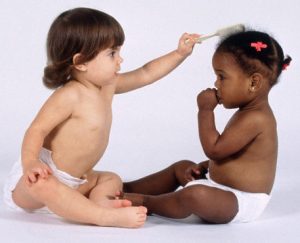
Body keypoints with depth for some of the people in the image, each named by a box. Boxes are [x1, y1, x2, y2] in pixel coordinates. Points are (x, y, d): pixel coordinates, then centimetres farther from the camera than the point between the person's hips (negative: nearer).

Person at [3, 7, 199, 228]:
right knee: (41, 185, -39)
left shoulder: (108, 85, 3)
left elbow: (145, 74, 14)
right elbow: (37, 129, -25)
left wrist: (180, 53, 11)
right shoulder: (70, 96, -23)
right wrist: (30, 162, -41)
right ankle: (107, 217, -46)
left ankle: (102, 203, -19)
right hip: (42, 176, -9)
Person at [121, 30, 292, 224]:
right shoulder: (249, 113, 11)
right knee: (181, 167, 25)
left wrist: (206, 111, -17)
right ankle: (128, 189, 23)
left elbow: (214, 149, -24)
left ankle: (144, 202, -17)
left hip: (241, 202, -11)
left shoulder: (254, 119, -23)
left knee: (195, 195, -38)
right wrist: (202, 167, 9)